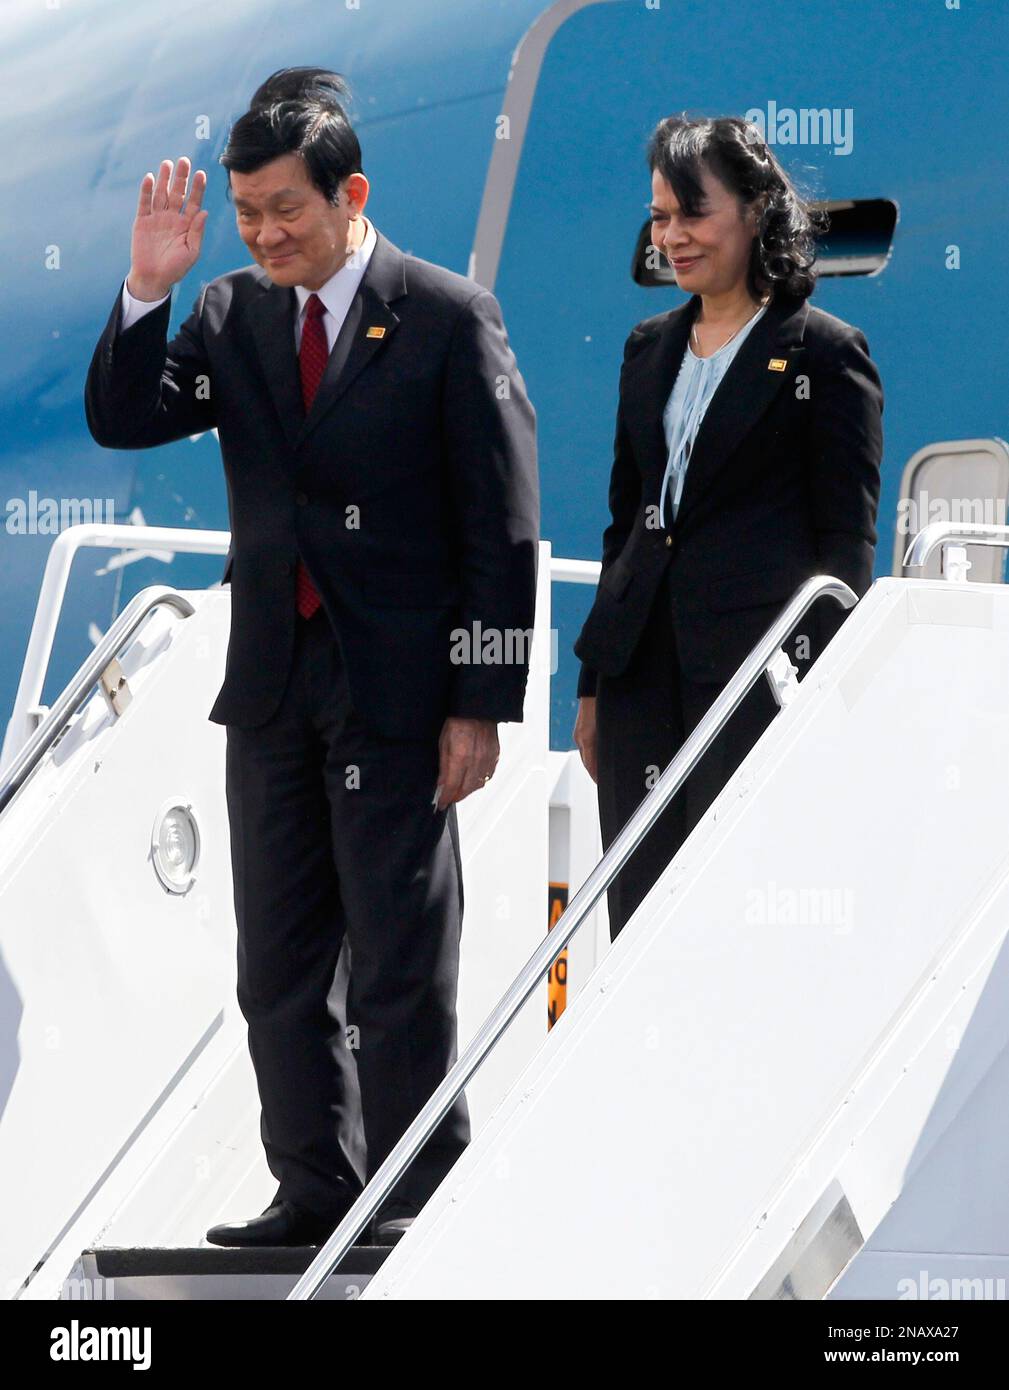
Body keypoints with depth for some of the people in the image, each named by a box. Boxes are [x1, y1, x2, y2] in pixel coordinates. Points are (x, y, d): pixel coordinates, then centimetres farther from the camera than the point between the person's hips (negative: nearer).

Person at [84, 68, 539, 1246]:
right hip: (273, 683, 6)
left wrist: (482, 703, -11)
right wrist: (149, 288, -12)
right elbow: (121, 421, 1)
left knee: (401, 962, -1)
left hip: (396, 686, -6)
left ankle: (421, 1202, 6)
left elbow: (502, 526, -7)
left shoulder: (449, 320, -7)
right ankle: (315, 1185, 20)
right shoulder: (234, 316, 8)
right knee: (278, 966, 10)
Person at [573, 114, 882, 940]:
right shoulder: (650, 351, 16)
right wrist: (595, 684, 17)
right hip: (647, 670, 6)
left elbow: (848, 539, -4)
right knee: (640, 909, 3)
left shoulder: (824, 353, -2)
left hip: (762, 670, -6)